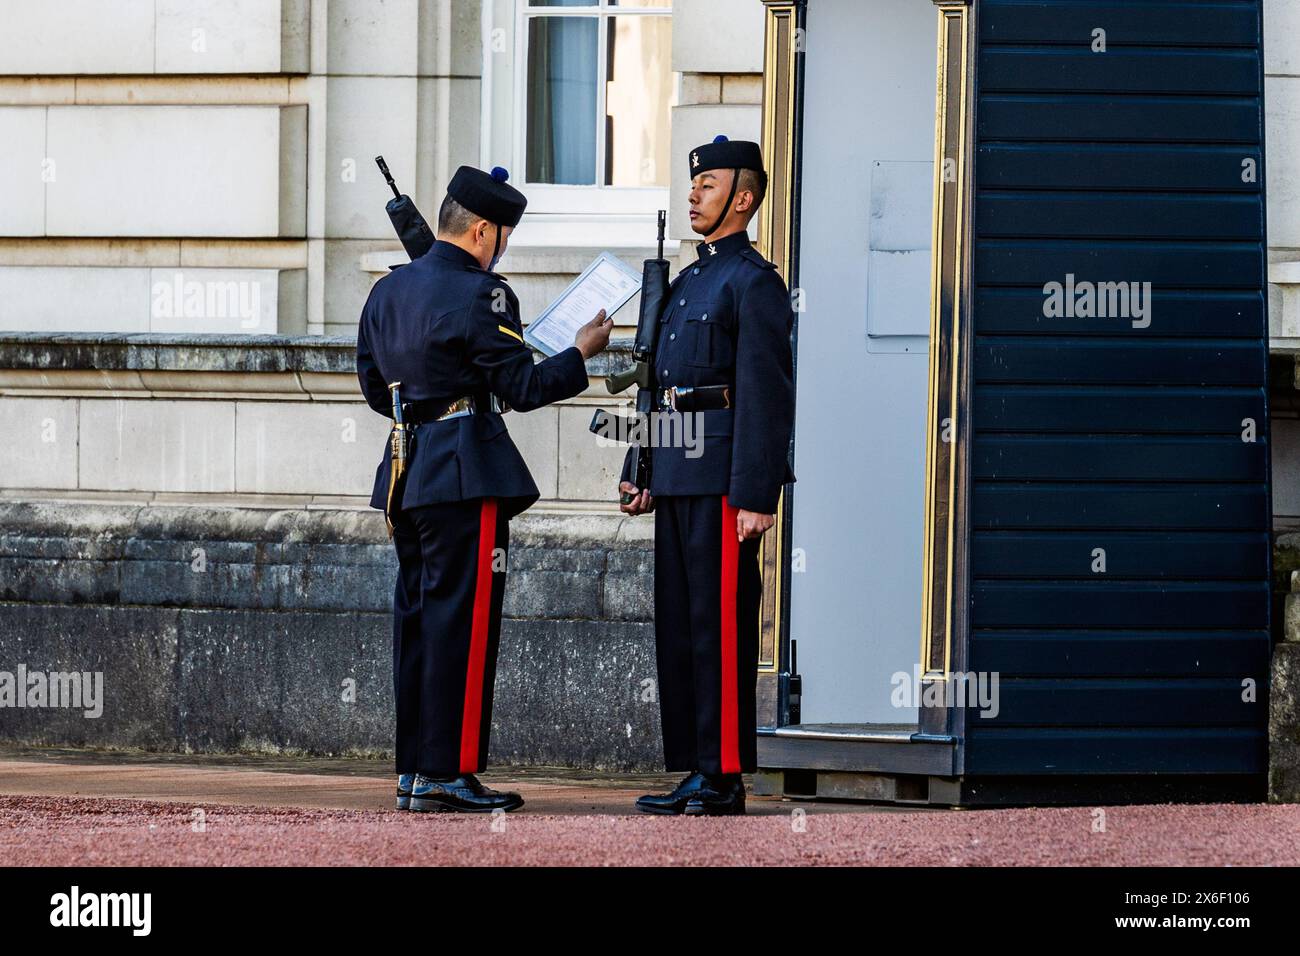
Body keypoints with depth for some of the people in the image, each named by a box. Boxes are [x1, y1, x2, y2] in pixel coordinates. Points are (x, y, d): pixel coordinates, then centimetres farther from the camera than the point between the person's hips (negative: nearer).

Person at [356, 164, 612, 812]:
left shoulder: (387, 291, 13)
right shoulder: (481, 293, -12)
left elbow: (374, 388, 19)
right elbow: (522, 388, -11)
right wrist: (582, 352, 2)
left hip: (405, 473, 8)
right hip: (467, 476, -8)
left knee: (416, 615, 11)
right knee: (462, 620, -6)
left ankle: (413, 771, 13)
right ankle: (447, 774, -8)